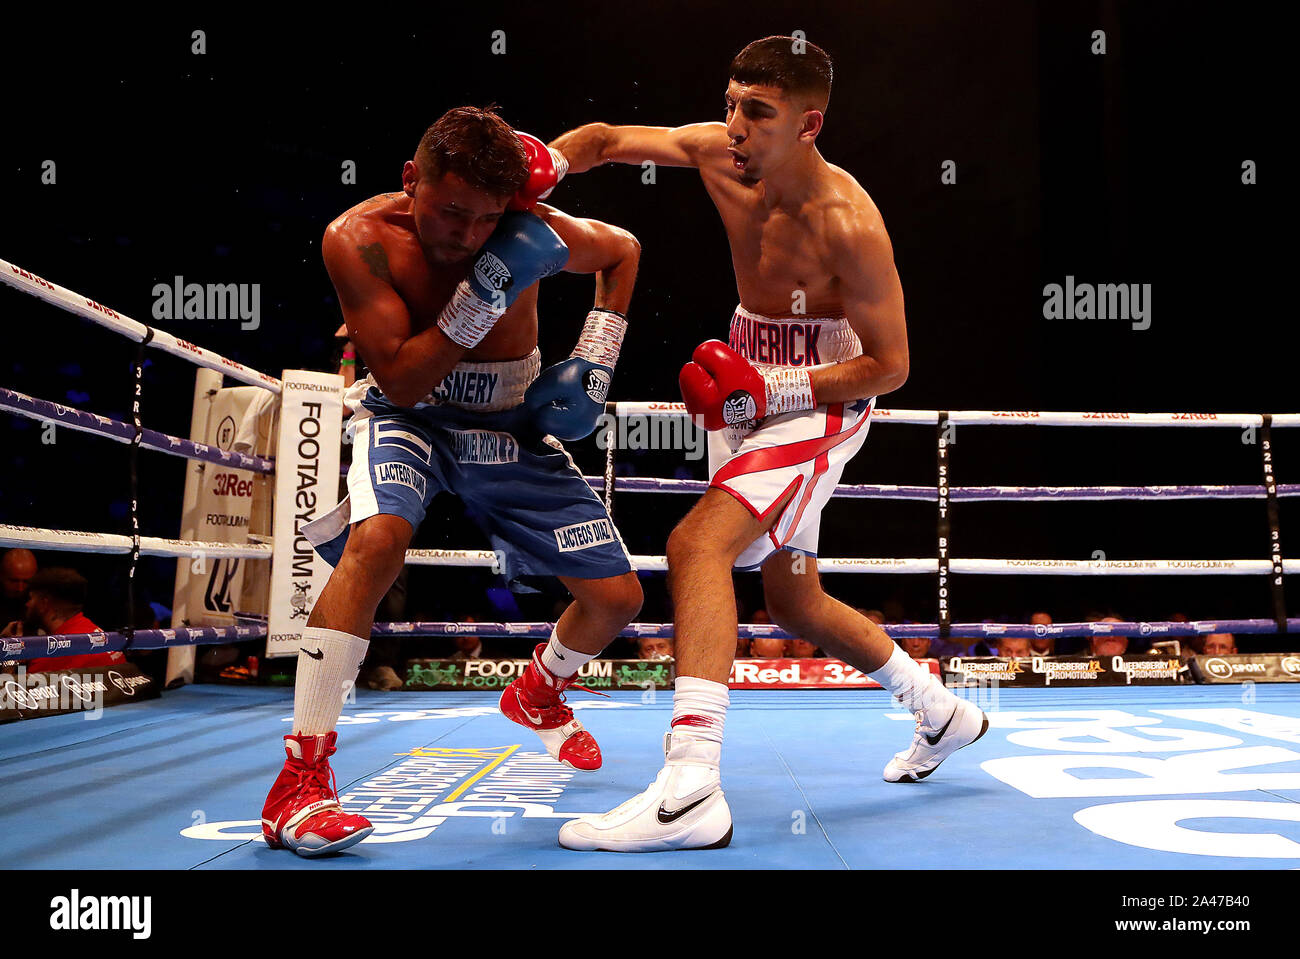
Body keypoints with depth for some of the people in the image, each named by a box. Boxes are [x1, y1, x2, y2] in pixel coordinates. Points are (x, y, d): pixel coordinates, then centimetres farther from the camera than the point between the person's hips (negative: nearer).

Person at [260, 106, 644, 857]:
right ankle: (299, 784, -28)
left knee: (618, 597, 0)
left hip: (511, 423, 3)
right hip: (409, 418, -3)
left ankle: (539, 695, 35)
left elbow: (623, 251, 5)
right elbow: (401, 381, -25)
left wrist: (595, 364, -5)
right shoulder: (359, 240, -23)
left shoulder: (536, 233, -17)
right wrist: (485, 293, -35)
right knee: (378, 540, -37)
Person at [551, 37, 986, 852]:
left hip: (819, 403, -8)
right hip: (756, 390, 8)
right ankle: (942, 712, 38)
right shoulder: (717, 154, -7)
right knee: (793, 600, 18)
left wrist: (772, 391, -29)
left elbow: (890, 366, -18)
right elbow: (606, 139, 3)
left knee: (697, 544, -29)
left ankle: (690, 793, -34)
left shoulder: (847, 224, -25)